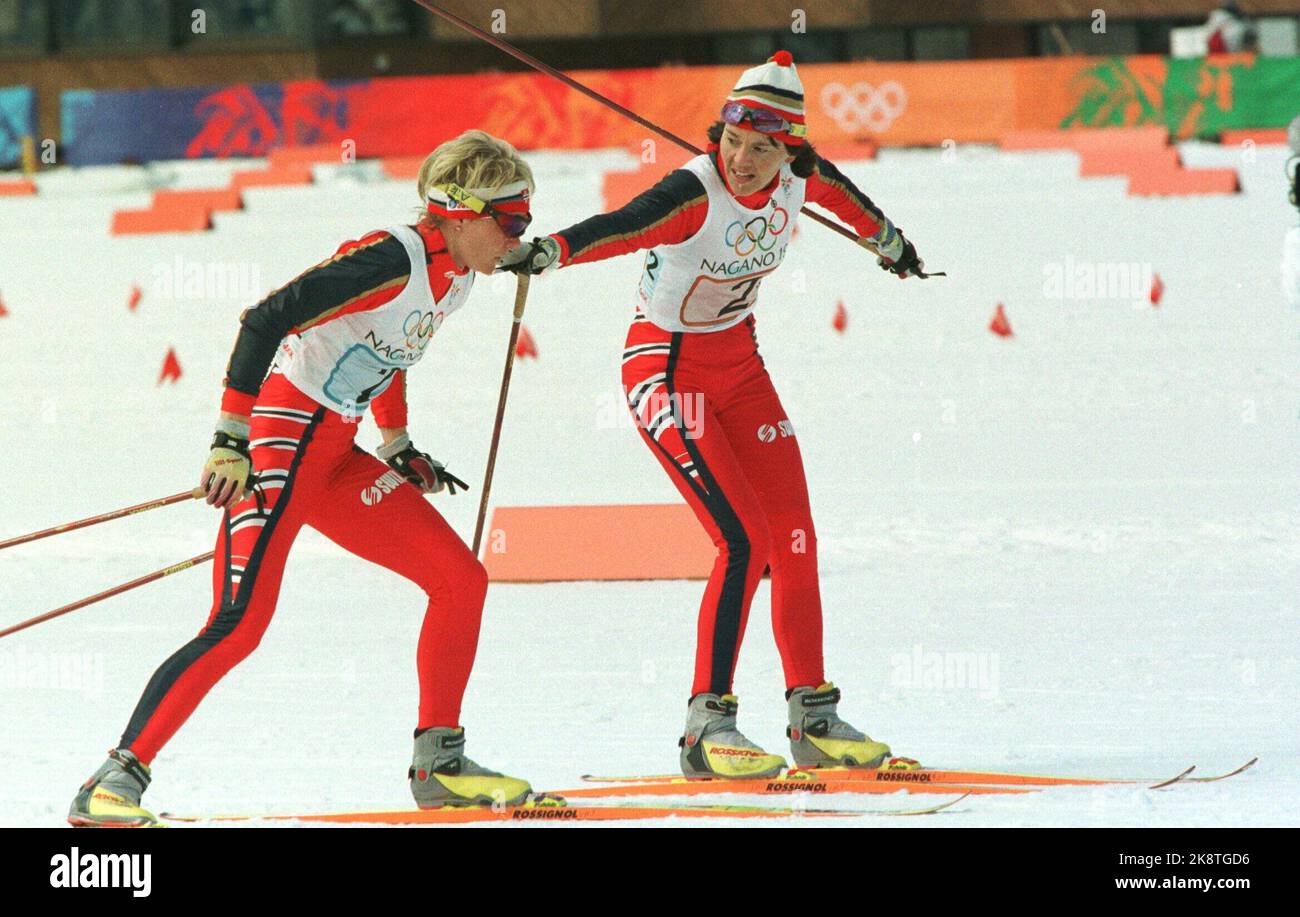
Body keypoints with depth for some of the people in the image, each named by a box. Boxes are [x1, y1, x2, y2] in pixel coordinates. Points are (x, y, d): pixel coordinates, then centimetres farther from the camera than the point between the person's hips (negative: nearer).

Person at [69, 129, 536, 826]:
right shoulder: (395, 260, -19)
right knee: (240, 623, -20)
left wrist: (398, 450, 32)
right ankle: (116, 781, -16)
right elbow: (265, 320, -24)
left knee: (461, 580, 6)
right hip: (282, 442, -9)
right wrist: (231, 442, -26)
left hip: (335, 457, 9)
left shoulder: (455, 277, 10)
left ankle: (438, 764, 16)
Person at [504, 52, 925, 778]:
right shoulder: (697, 193, -28)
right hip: (669, 372, -7)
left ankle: (815, 720, 17)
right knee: (746, 540, -17)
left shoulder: (800, 175, -9)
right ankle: (708, 725, -11)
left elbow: (842, 195, 16)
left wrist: (890, 241, 36)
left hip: (739, 365, 7)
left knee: (794, 540, 6)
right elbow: (622, 228, -47)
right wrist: (549, 252, -67)